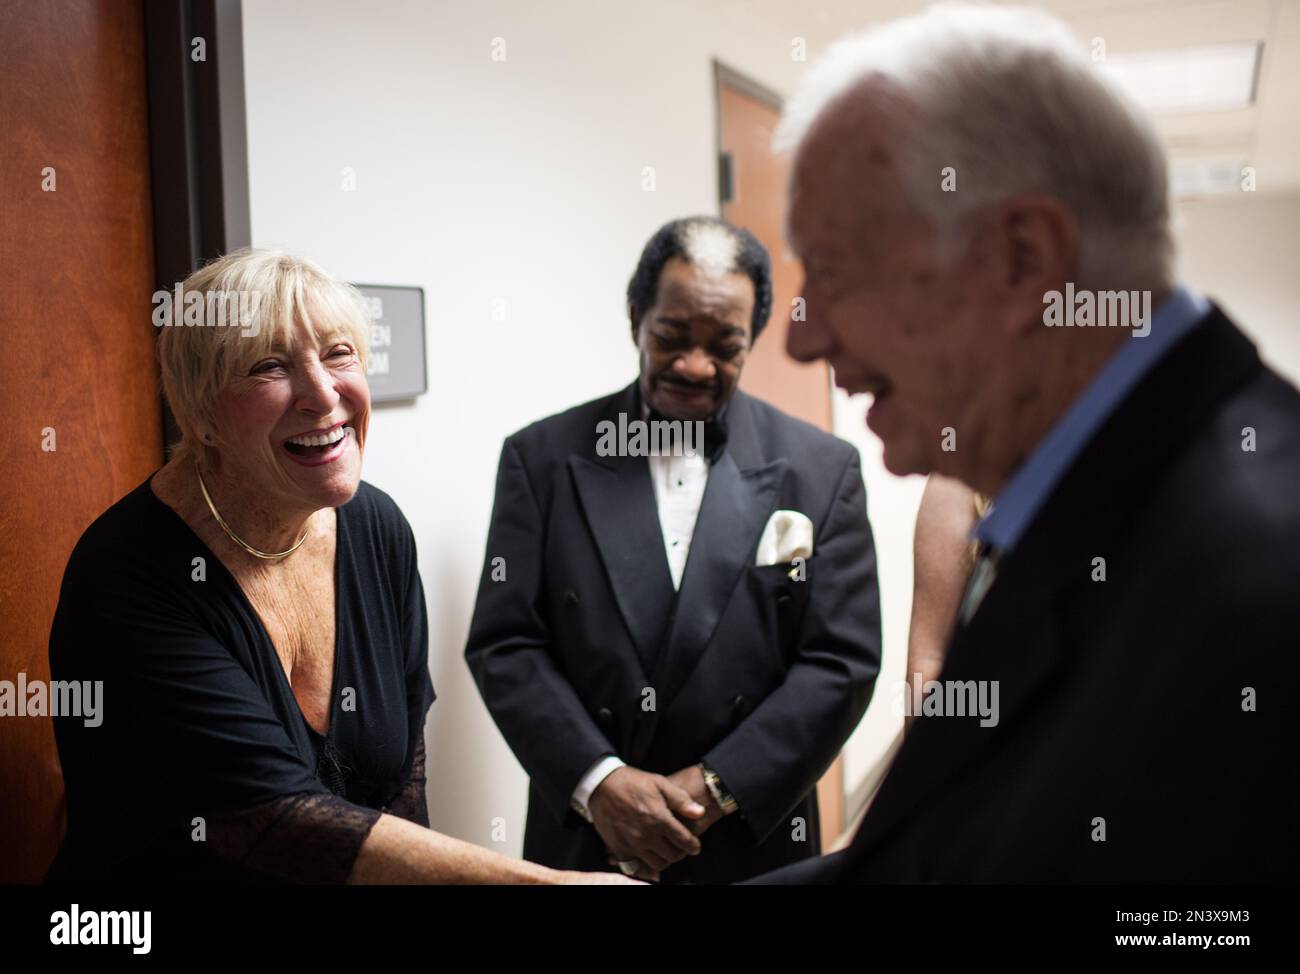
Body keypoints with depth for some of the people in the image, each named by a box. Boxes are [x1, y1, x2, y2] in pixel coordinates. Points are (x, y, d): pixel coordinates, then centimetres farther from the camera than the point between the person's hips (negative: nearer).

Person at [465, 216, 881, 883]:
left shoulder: (821, 469, -3)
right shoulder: (542, 458, -2)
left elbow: (842, 662, -5)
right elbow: (503, 643, -5)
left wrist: (715, 788, -13)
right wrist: (599, 781, -16)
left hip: (752, 844, 0)